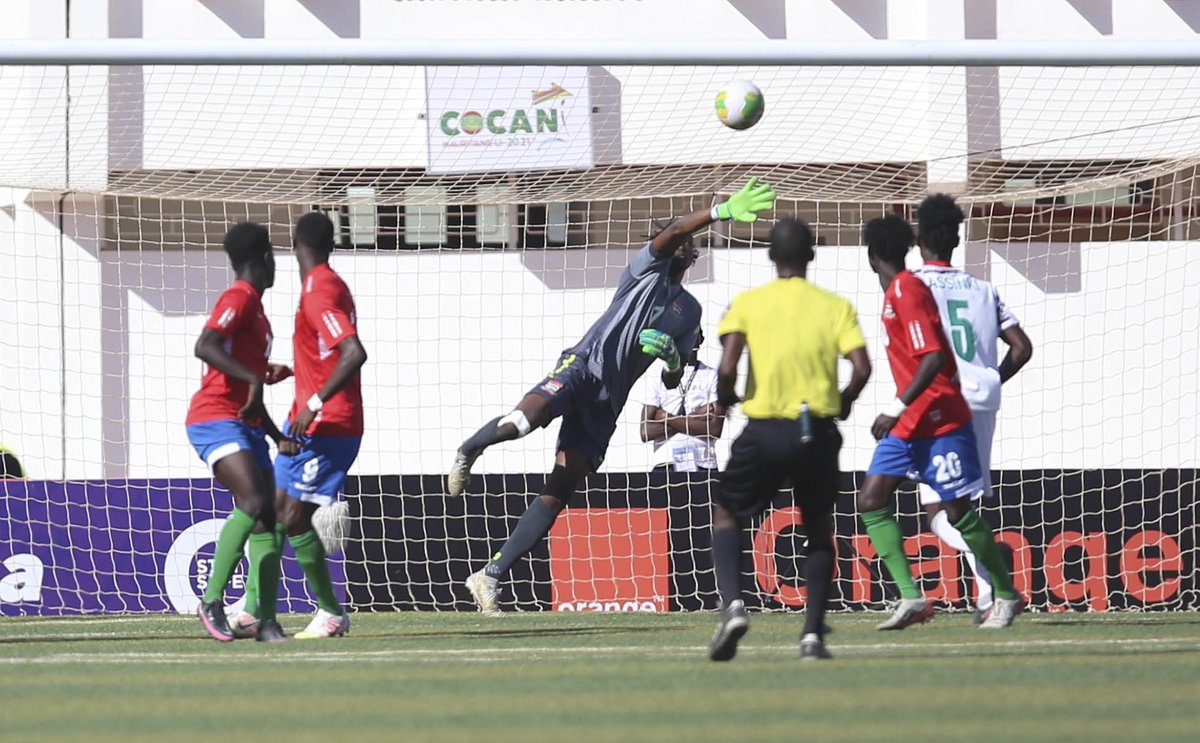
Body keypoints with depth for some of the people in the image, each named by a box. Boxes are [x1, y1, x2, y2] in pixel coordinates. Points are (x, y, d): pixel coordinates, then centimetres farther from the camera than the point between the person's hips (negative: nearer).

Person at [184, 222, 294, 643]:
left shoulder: (253, 306, 22)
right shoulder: (238, 299, -8)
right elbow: (205, 347, -26)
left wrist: (277, 435, 23)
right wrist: (254, 377, -34)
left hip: (246, 425, 10)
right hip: (216, 420, -10)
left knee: (267, 520, 1)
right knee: (254, 502, -25)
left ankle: (267, 622, -2)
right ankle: (213, 600, -20)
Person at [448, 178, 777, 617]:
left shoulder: (689, 310, 23)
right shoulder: (649, 269, 7)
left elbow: (673, 381, 23)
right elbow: (669, 234, -16)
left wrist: (671, 355, -1)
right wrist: (721, 213, -29)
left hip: (608, 401, 6)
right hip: (584, 365, -6)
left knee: (558, 493, -3)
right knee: (524, 419, -35)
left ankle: (491, 577, -2)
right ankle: (467, 452, -1)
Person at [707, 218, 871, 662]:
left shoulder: (747, 304, 0)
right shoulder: (836, 307, 3)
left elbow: (728, 366, -10)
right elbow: (861, 367, -8)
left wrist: (724, 399, 11)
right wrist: (844, 401, 12)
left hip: (764, 430, -1)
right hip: (819, 433, 1)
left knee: (727, 516, 17)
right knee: (819, 529, 19)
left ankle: (732, 604, -8)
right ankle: (813, 633, 8)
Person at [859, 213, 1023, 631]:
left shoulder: (907, 291, -16)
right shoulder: (896, 292, 12)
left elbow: (932, 357, -25)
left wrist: (897, 409, -25)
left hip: (939, 420, -10)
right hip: (909, 423, 10)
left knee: (959, 513, -2)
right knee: (870, 501, -2)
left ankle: (1006, 595, 13)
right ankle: (910, 597, -5)